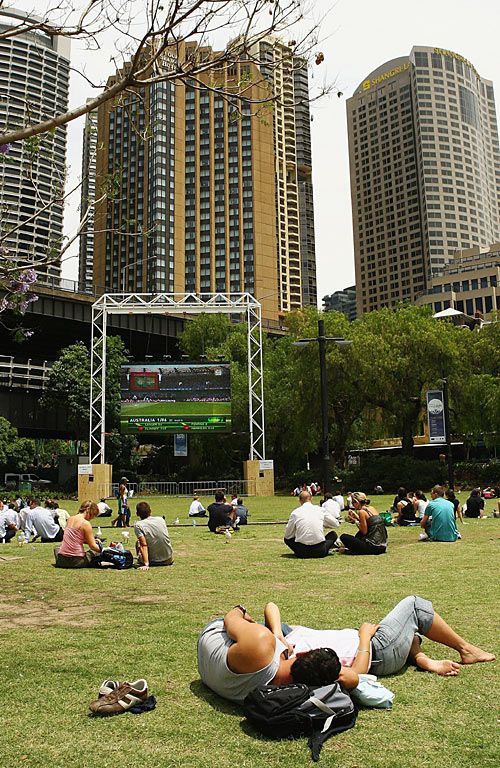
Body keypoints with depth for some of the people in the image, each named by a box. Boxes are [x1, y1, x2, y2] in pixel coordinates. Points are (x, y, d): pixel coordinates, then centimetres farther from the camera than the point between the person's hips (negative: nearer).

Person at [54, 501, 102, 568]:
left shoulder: (70, 519, 8)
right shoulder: (86, 524, -12)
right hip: (76, 561, -6)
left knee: (57, 548, 40)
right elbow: (92, 546, -10)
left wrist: (93, 541, 18)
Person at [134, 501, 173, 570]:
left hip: (153, 562, -3)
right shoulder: (161, 519, 2)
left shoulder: (138, 525, -11)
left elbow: (144, 544, -19)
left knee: (138, 542, 18)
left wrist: (146, 564, -22)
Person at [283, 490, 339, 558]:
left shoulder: (295, 513, 3)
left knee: (287, 538, 28)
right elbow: (335, 524, 14)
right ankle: (324, 550, 7)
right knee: (333, 534, 26)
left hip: (302, 552, 0)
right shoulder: (321, 509, 3)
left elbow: (288, 535, 10)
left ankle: (299, 552, 8)